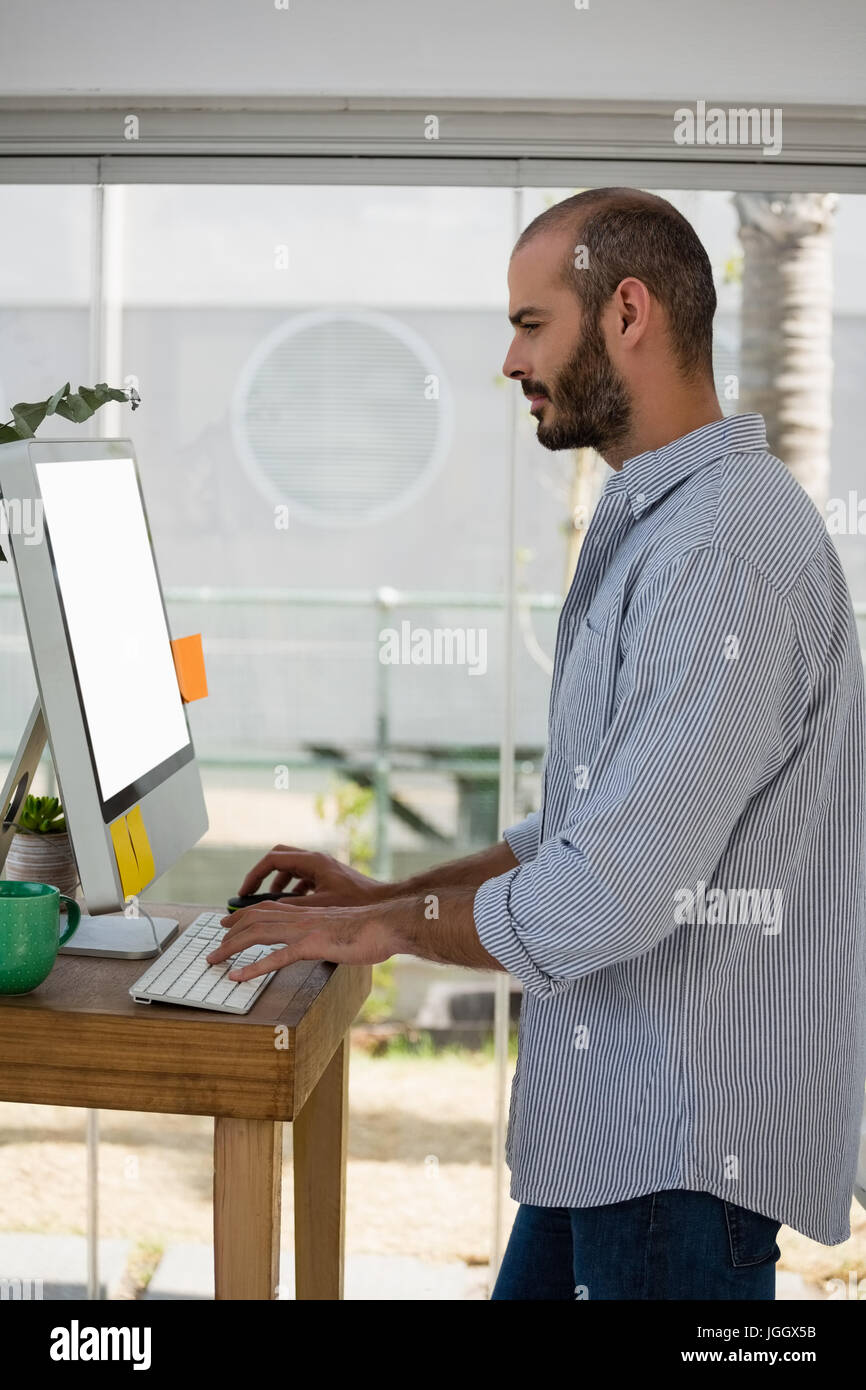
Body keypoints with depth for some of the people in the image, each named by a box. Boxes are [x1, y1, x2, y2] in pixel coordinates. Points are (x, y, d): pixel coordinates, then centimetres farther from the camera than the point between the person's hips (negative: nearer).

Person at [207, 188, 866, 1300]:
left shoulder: (730, 555, -23)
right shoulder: (651, 528, 14)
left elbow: (606, 898, -27)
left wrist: (381, 929, -11)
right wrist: (388, 892, 12)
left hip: (685, 1138, -10)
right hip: (609, 1117, 10)